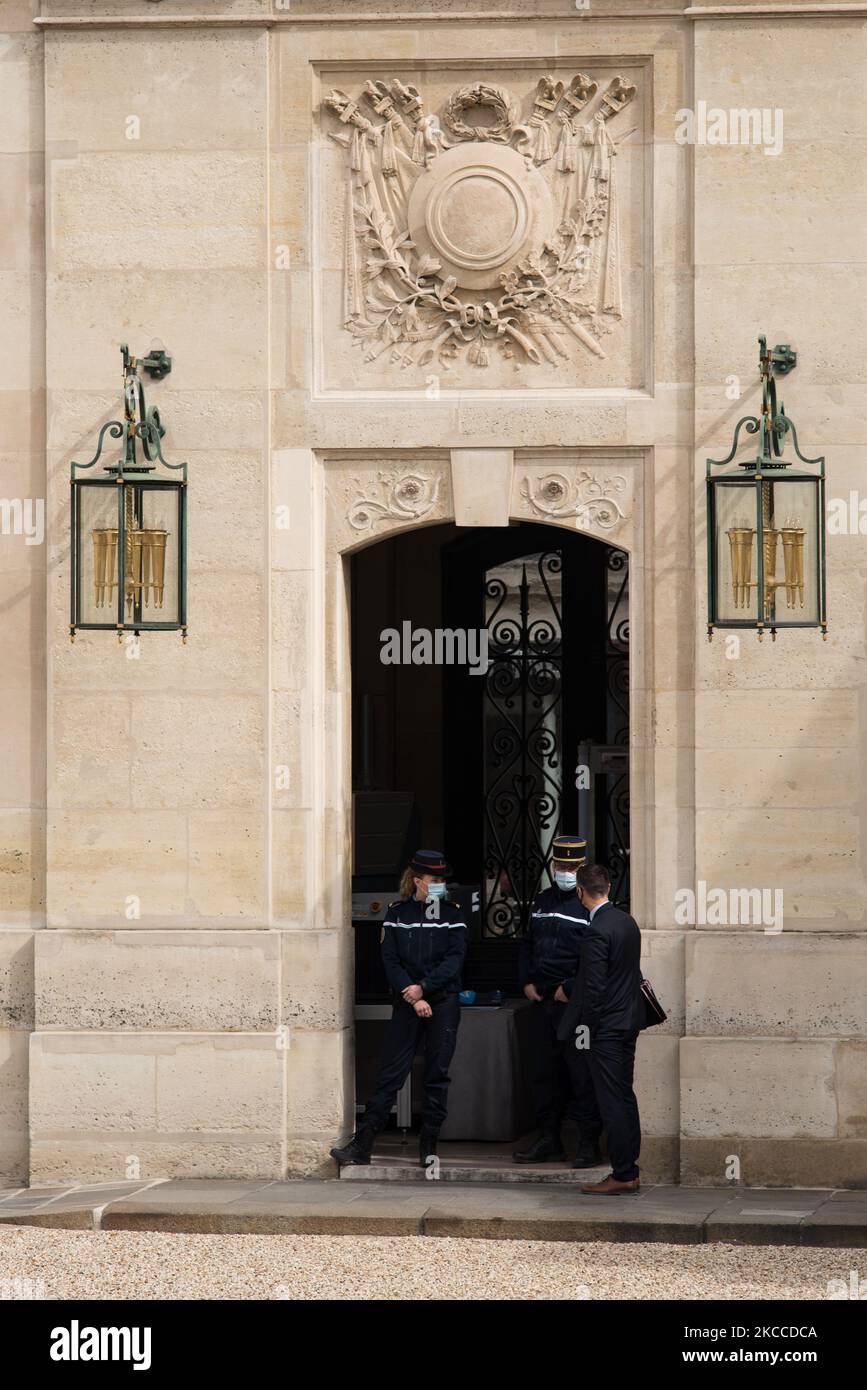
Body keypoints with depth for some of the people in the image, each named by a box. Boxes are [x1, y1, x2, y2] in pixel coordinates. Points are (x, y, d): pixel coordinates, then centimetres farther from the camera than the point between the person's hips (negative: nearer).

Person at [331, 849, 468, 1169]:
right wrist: (413, 998, -11)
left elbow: (455, 959, -6)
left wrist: (424, 987, -16)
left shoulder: (452, 913, 3)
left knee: (437, 1075, 2)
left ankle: (428, 1147, 9)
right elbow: (390, 960, -1)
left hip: (443, 1001, 0)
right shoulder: (397, 913, 4)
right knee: (390, 1073, -3)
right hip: (406, 1002, 0)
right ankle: (361, 1145, -4)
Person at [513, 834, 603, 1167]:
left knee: (582, 1075, -5)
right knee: (544, 1072, 11)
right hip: (542, 1000, 7)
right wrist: (526, 981, 9)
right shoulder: (544, 901, 15)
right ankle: (549, 1140, 20)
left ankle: (589, 1144, 0)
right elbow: (528, 944, 23)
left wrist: (571, 988, -16)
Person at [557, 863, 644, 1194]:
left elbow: (594, 986, -20)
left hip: (606, 1026, -9)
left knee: (612, 1101, -5)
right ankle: (630, 1172, 17)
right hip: (630, 1021, 9)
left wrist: (587, 1028, -12)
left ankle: (622, 1175, -3)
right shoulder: (627, 922, 9)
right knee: (625, 1097, 13)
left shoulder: (596, 931, -19)